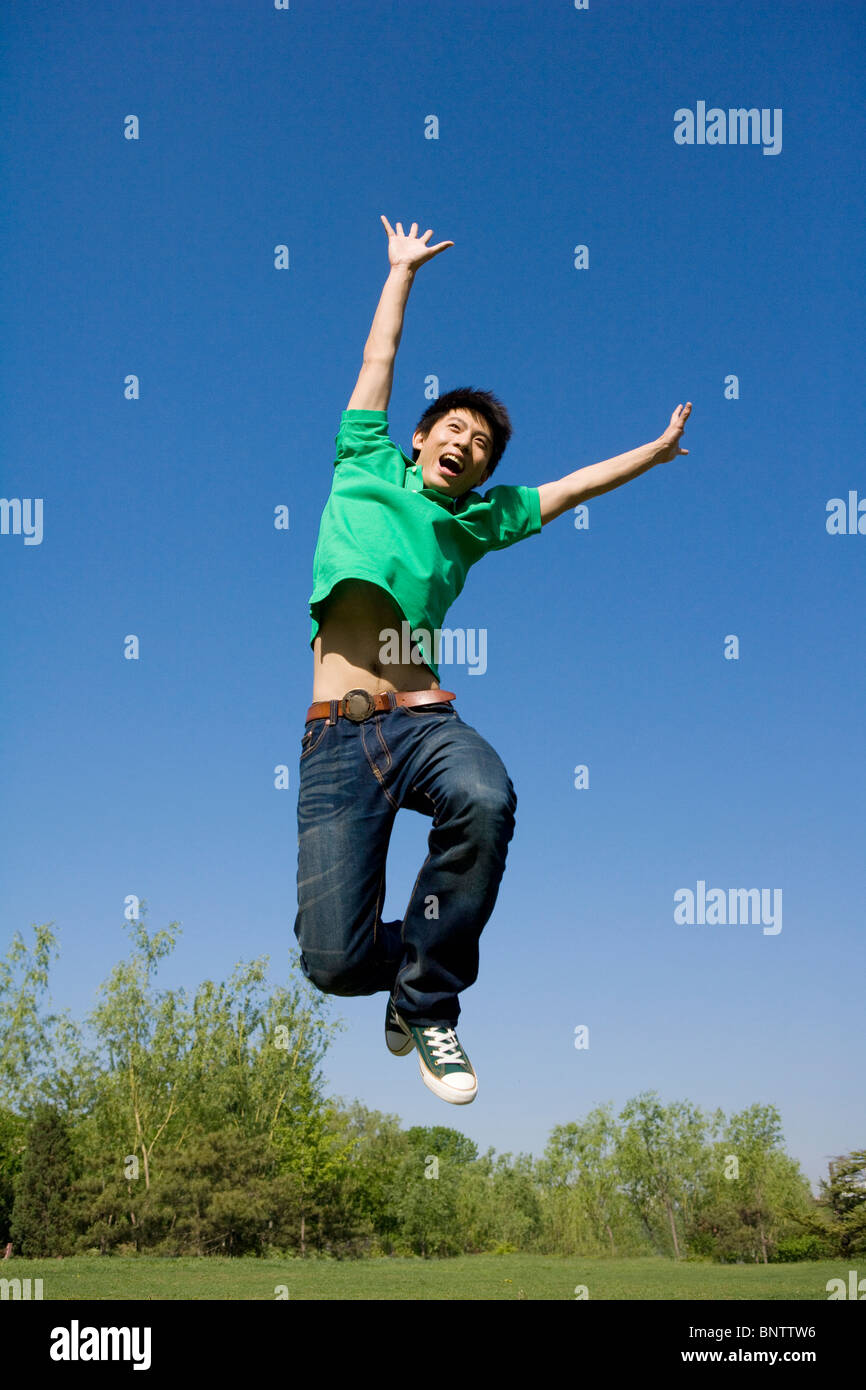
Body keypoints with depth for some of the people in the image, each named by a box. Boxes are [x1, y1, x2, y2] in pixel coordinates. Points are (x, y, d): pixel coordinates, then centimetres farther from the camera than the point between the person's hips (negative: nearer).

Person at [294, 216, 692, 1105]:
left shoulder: (473, 522, 23)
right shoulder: (366, 468, 18)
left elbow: (575, 485, 31)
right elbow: (380, 355, 26)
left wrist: (659, 450, 34)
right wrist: (403, 268, 36)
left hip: (426, 721, 2)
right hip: (338, 733, -2)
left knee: (486, 800, -36)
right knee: (334, 959, -16)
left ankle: (427, 998, -11)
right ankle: (413, 958, 24)